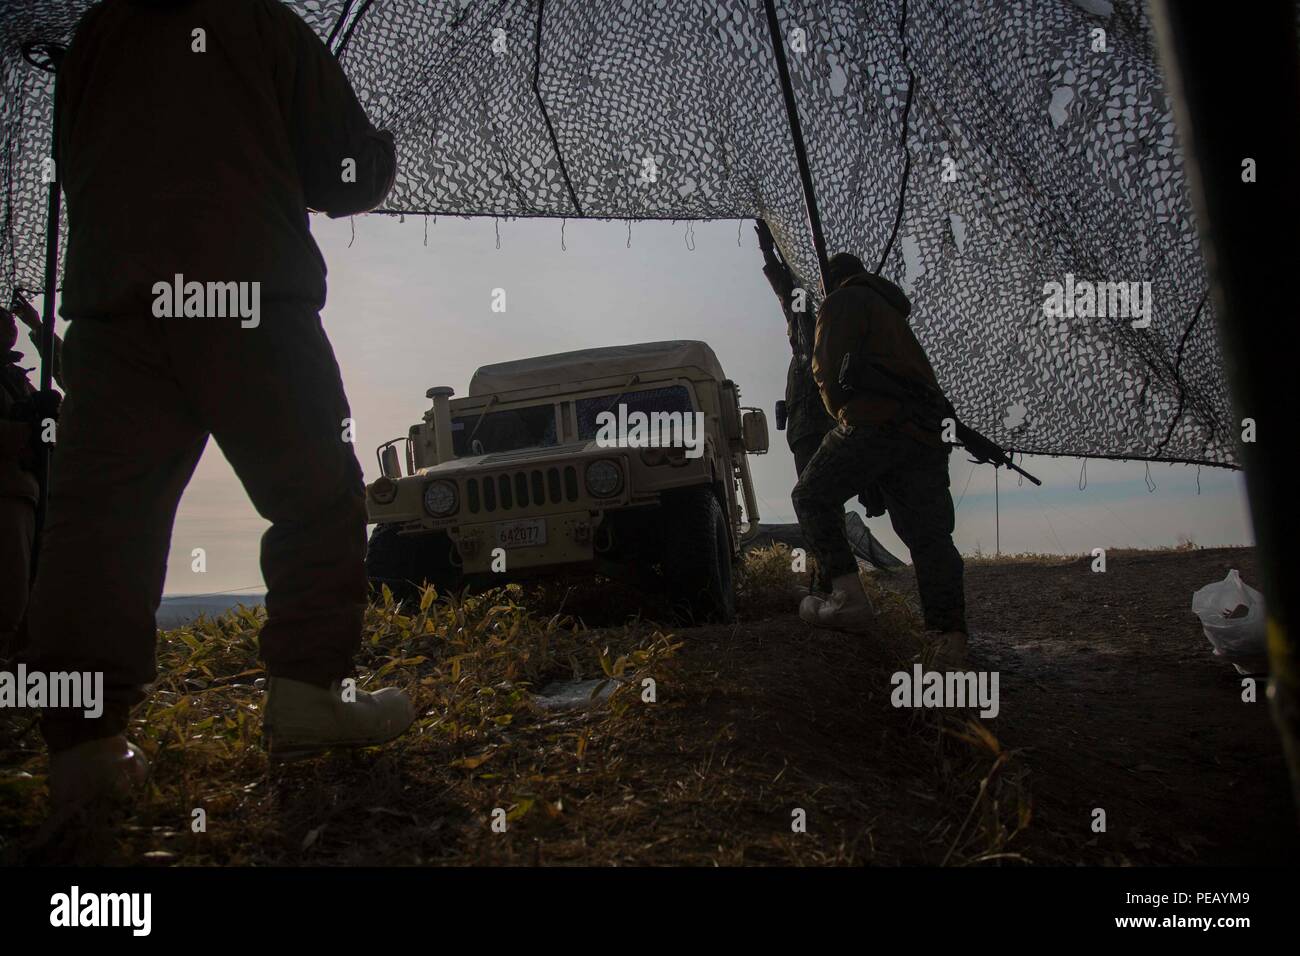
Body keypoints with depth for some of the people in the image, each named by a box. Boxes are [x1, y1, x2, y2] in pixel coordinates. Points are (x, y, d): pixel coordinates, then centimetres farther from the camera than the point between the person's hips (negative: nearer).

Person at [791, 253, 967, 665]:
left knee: (813, 496, 6)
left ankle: (850, 597, -9)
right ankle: (952, 641, -4)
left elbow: (829, 371, -1)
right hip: (925, 435, 8)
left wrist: (843, 414, 15)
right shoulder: (891, 310, 34)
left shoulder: (842, 302, 9)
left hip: (874, 423, -7)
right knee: (929, 535, 3)